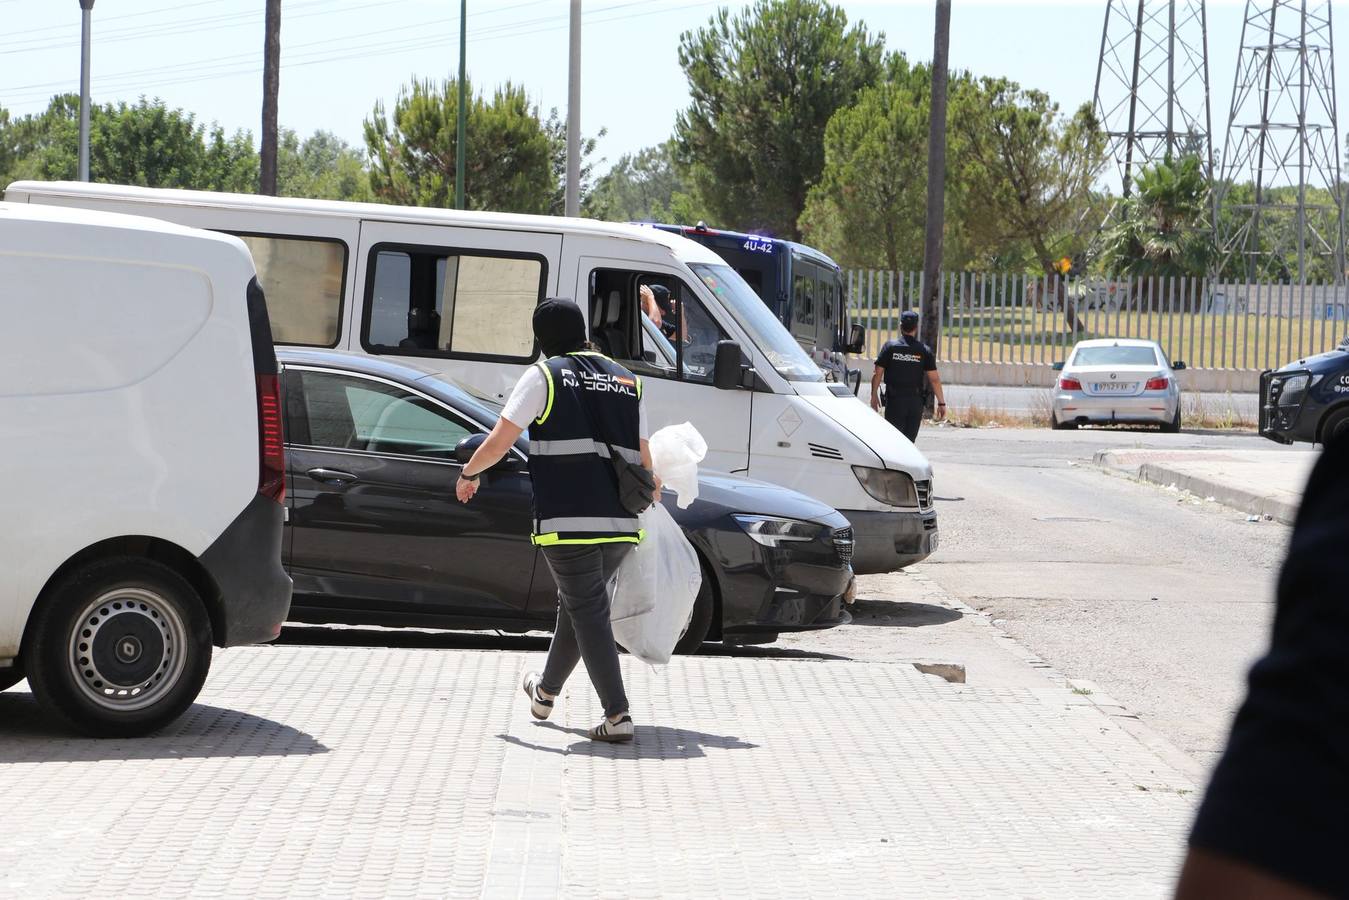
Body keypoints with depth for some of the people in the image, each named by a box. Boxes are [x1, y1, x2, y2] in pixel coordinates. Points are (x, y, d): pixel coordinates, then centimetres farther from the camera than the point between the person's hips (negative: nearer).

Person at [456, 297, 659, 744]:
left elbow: (498, 442, -5)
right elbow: (645, 462, 13)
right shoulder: (626, 381, 14)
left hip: (567, 520, -5)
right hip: (620, 523, 5)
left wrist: (469, 474, 13)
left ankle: (617, 715, -9)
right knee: (575, 602, 22)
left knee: (589, 612, -2)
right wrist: (652, 490, 33)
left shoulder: (543, 376, 0)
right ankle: (546, 691, 39)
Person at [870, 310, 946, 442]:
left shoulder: (890, 347, -3)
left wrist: (874, 396, 8)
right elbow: (934, 379, -2)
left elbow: (877, 374, -3)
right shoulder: (925, 350, 0)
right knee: (909, 440, 10)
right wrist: (941, 403, 3)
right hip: (916, 401, 2)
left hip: (894, 401, -1)